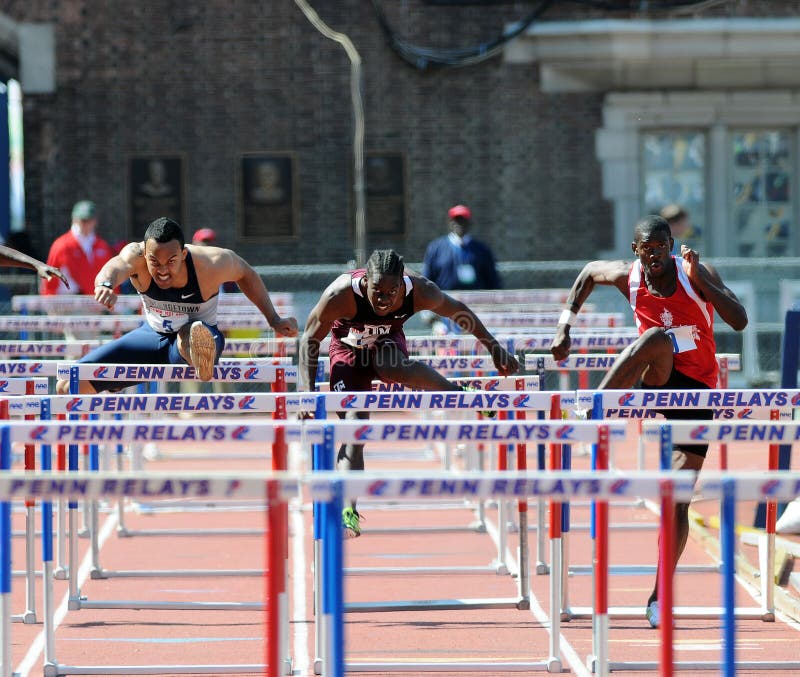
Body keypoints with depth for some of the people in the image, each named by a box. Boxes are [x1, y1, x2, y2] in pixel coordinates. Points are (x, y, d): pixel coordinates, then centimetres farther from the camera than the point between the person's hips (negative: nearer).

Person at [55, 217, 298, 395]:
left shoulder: (210, 265, -27)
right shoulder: (137, 256, -25)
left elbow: (246, 274, -4)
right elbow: (118, 265, -50)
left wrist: (274, 320, -4)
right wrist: (106, 283, -74)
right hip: (153, 335, 4)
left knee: (187, 335, -46)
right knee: (70, 387, -5)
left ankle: (199, 354, -79)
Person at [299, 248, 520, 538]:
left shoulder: (419, 291, -29)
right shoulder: (340, 295, -35)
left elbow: (458, 311, -9)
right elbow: (310, 339, -22)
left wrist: (495, 349, 0)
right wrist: (308, 393, -31)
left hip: (389, 341, 0)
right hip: (348, 348, 0)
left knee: (392, 367, -37)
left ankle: (459, 394, -15)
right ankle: (348, 513, -19)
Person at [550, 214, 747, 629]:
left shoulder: (697, 273, -12)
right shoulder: (628, 277, -6)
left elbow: (739, 321, -22)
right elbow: (589, 272, 16)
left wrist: (699, 281, -31)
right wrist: (565, 326, 11)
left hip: (697, 391, -1)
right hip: (657, 380, 1)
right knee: (658, 337, -35)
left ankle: (659, 595, 0)